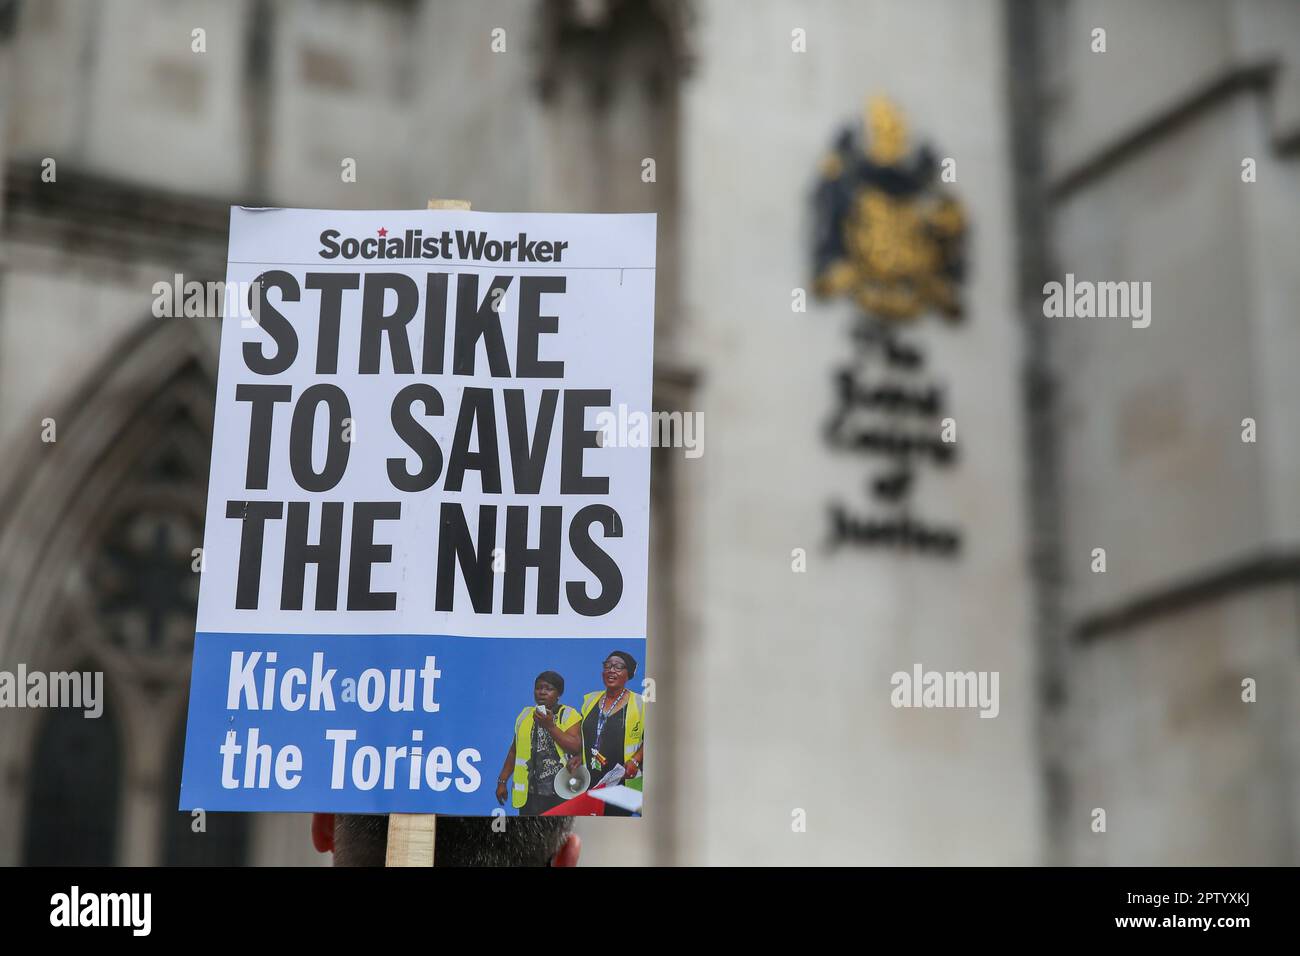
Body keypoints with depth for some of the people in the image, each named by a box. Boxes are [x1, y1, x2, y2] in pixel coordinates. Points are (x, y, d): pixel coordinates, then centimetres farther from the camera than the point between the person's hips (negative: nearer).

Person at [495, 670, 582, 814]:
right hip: (528, 793, 4)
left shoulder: (568, 715, 1)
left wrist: (550, 726, -16)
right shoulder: (525, 715, 14)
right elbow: (514, 751, 18)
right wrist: (502, 781, 15)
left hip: (560, 794, -3)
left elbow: (576, 747, -12)